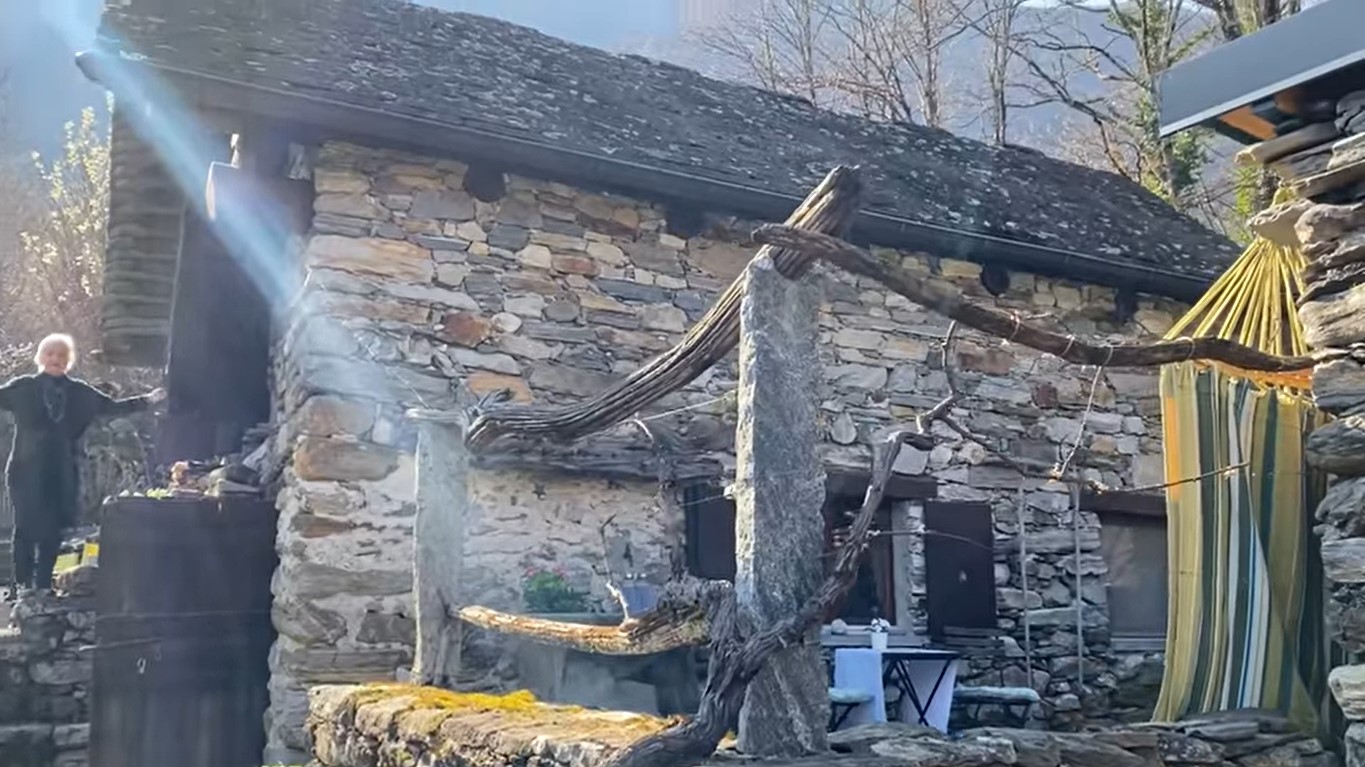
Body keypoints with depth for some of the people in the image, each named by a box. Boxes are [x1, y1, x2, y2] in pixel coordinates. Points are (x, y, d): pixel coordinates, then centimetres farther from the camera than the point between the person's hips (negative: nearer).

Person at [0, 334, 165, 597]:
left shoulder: (80, 392, 7)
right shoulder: (23, 388, 3)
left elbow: (114, 407, 11)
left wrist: (148, 399, 7)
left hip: (61, 473, 2)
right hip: (27, 471, -2)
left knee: (52, 532, 5)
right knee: (26, 529, 0)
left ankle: (44, 587, 13)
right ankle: (22, 585, 8)